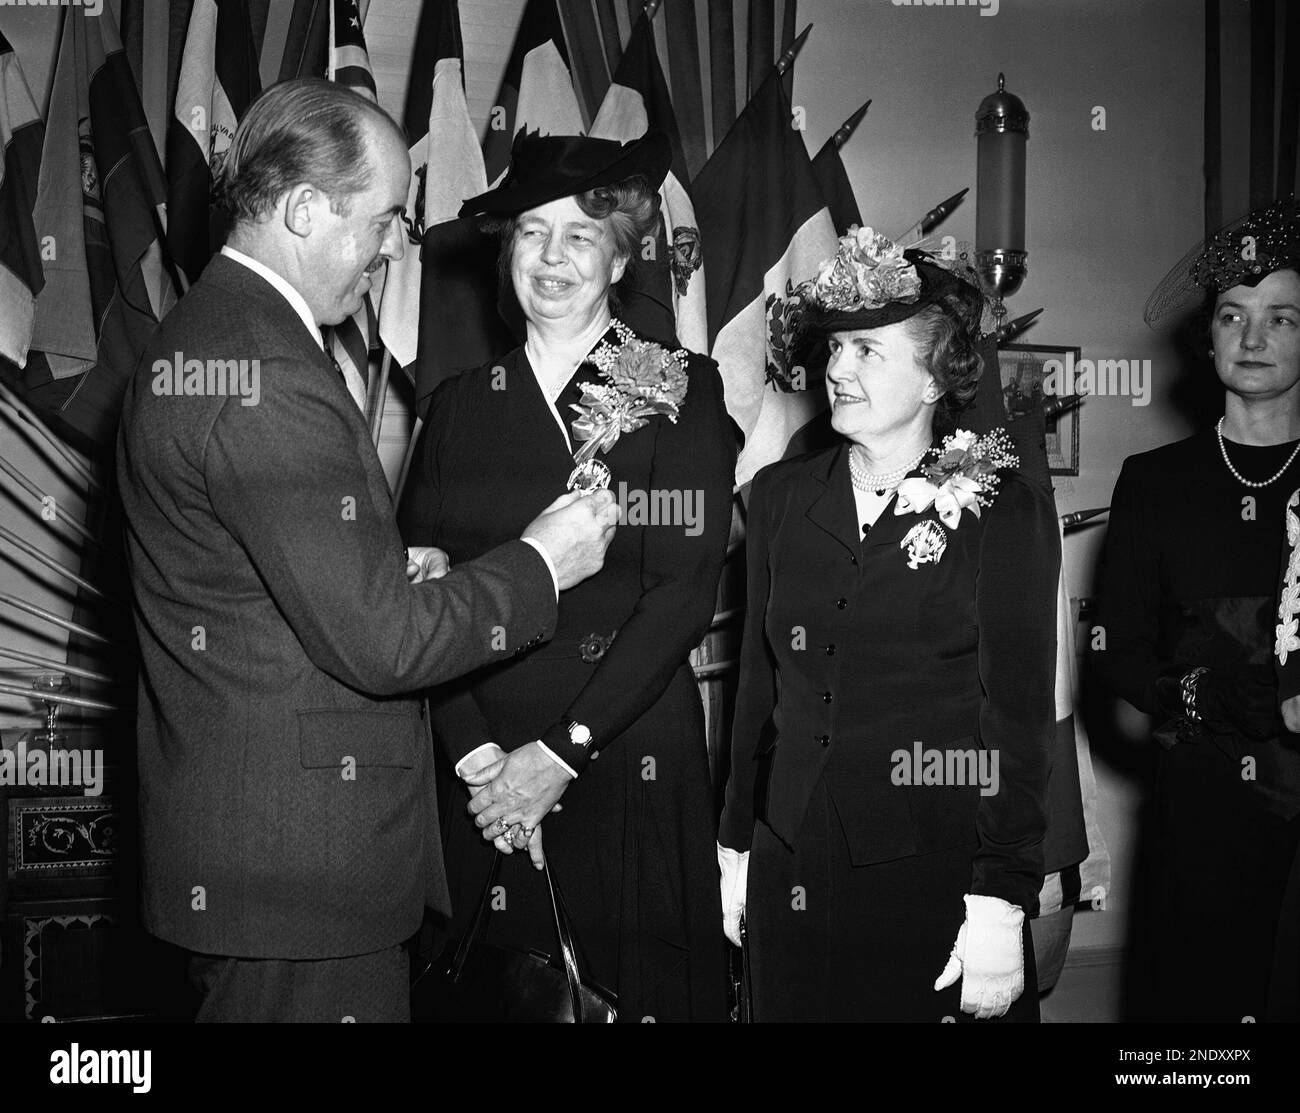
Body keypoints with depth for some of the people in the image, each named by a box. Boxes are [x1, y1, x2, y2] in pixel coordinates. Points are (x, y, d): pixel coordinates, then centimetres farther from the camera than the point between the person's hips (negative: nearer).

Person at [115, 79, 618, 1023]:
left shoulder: (200, 335, 11)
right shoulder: (267, 379, -23)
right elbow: (379, 641, -23)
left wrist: (398, 571, 5)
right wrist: (540, 562, -10)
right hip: (299, 861, -10)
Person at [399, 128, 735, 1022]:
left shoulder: (682, 395, -1)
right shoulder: (461, 406, 9)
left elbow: (685, 592, -9)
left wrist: (560, 751, -13)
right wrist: (473, 751, -10)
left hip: (633, 765, -2)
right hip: (484, 776, 3)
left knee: (639, 984, 7)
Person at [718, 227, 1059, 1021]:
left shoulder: (1005, 511, -6)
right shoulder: (781, 495, 7)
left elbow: (1020, 718, -9)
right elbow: (759, 682, 11)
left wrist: (1002, 904, -13)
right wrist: (737, 844, 10)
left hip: (935, 880, -4)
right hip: (791, 875, 4)